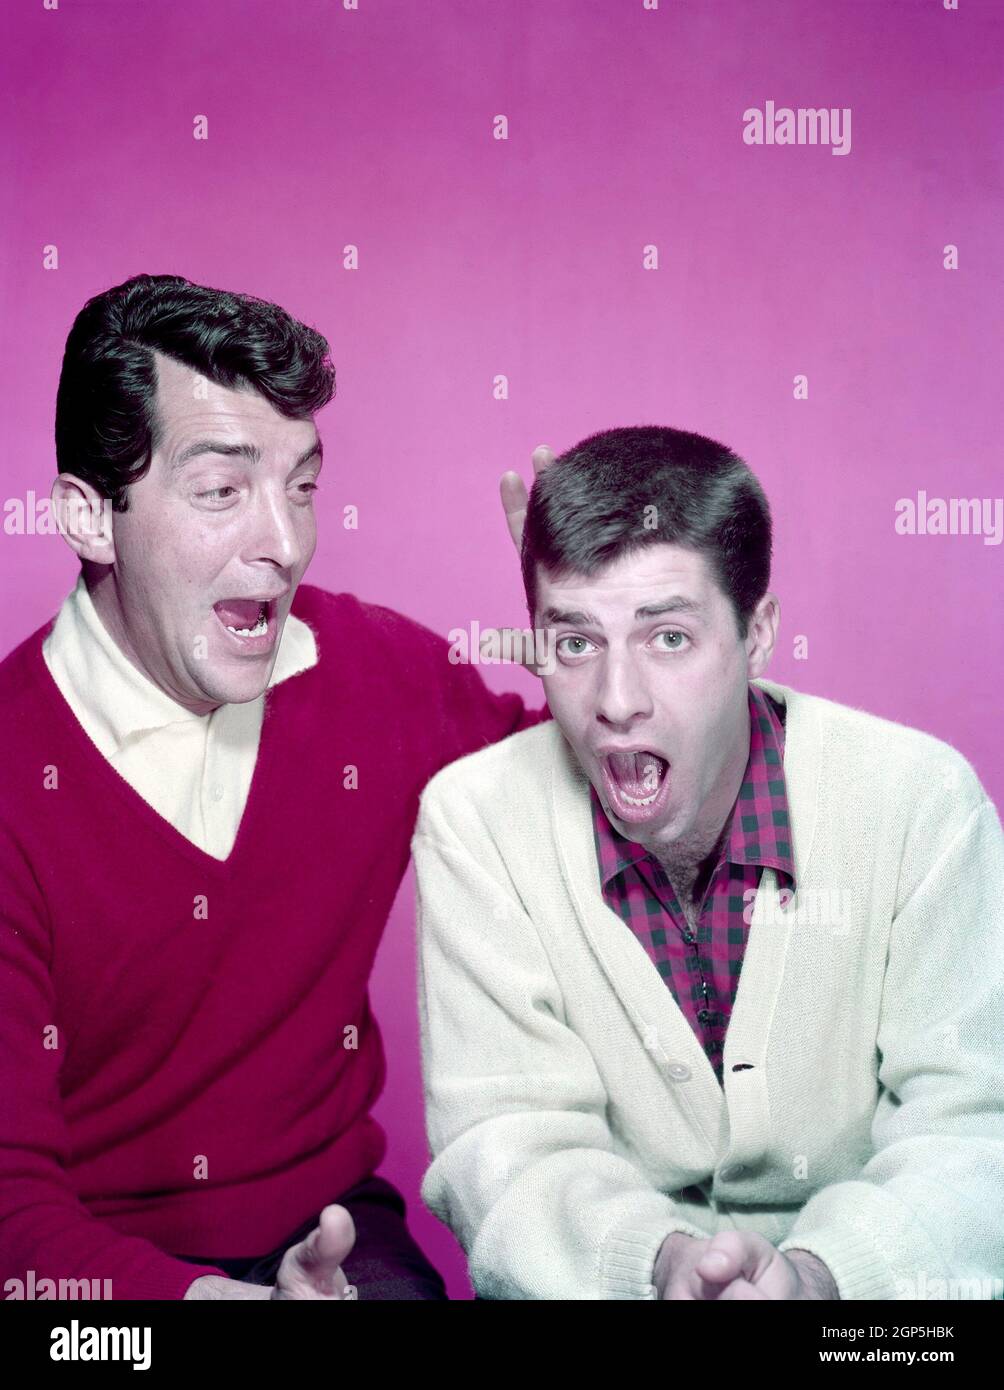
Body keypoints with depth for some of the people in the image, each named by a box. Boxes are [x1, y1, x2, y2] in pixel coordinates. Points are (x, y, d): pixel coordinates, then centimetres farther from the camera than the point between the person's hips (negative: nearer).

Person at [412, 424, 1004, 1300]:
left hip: (860, 1279, 1)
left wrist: (824, 1266, -27)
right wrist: (661, 1259, -27)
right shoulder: (476, 820, -8)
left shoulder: (921, 798, -10)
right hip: (605, 1278, 0)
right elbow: (505, 1148, -9)